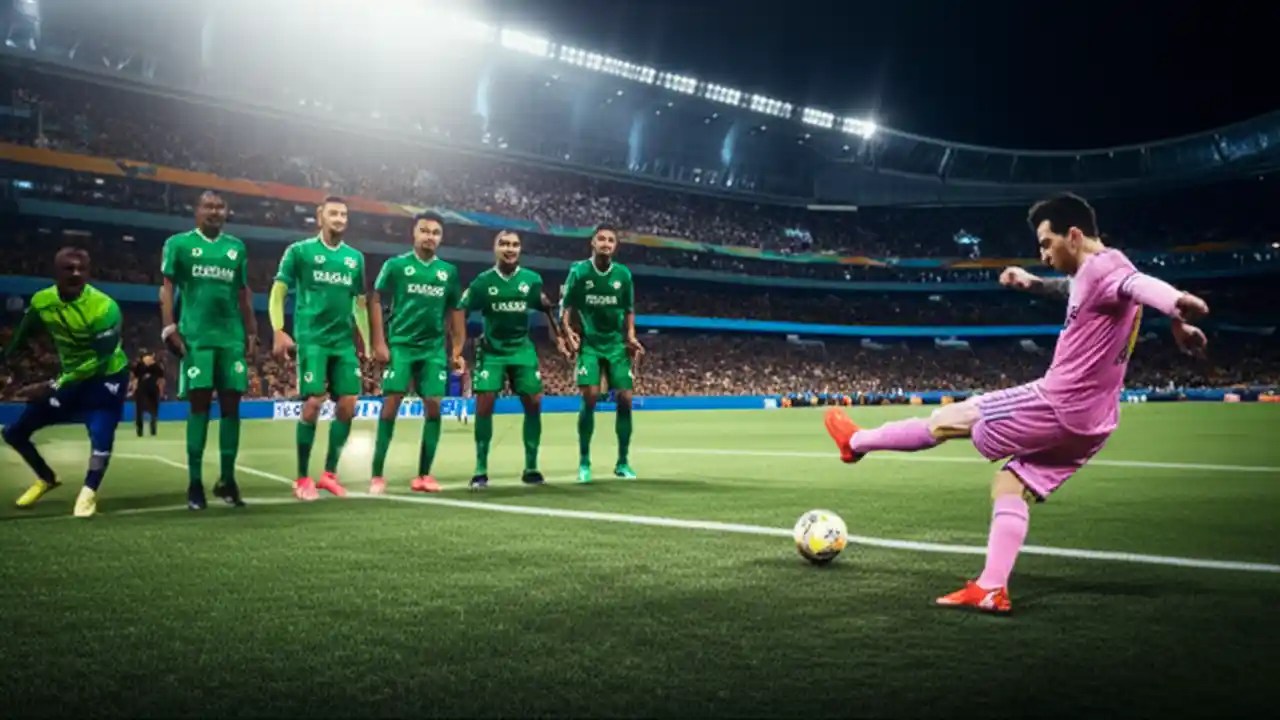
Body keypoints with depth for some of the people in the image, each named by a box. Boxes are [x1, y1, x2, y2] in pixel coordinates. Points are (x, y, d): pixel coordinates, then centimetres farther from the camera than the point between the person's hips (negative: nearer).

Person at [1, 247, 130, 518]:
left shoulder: (104, 308, -28)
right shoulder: (41, 302, -11)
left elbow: (100, 359, -27)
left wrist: (58, 385, -27)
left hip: (107, 376, -6)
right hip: (70, 377, 6)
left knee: (101, 436, -26)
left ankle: (88, 493, -2)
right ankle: (46, 479, 31)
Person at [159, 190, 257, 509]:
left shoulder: (237, 247, 14)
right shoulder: (178, 243, 4)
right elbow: (167, 288, 1)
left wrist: (252, 333, 11)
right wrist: (170, 327, -9)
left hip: (232, 337, 3)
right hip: (195, 336, -3)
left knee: (231, 404, 2)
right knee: (199, 404, -5)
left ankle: (227, 480, 11)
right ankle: (195, 484, 1)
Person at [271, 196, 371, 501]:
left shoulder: (355, 257, 12)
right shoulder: (300, 251, 0)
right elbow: (278, 292, -1)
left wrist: (365, 341, 13)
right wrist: (279, 332, -12)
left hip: (345, 342, 5)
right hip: (312, 339, -5)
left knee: (348, 405, 0)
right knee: (313, 403, -10)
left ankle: (330, 473, 14)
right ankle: (303, 479, 2)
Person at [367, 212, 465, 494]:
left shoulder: (449, 272, 8)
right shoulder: (396, 265, -1)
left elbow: (455, 312, 14)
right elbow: (376, 300, -1)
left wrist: (457, 350, 8)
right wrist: (379, 342, -8)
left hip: (434, 348, 3)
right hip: (400, 345, -3)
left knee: (433, 406, -1)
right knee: (391, 404, -6)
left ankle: (424, 474, 8)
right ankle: (377, 474, 0)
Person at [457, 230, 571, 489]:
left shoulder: (532, 280, -3)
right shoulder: (483, 281, -8)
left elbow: (546, 311, 12)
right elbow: (460, 311, -2)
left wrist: (558, 340, 12)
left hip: (522, 349, 2)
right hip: (491, 351, -2)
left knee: (534, 402, -2)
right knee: (484, 404, -9)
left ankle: (531, 467, 11)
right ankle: (481, 470, 1)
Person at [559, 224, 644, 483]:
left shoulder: (623, 274, 1)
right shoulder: (579, 271, -5)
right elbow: (566, 306, 0)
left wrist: (631, 336, 1)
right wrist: (567, 330, -16)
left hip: (617, 344, 3)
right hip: (589, 344, -2)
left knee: (625, 399, -3)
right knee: (590, 397, -13)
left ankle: (622, 463, 10)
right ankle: (584, 462, 0)